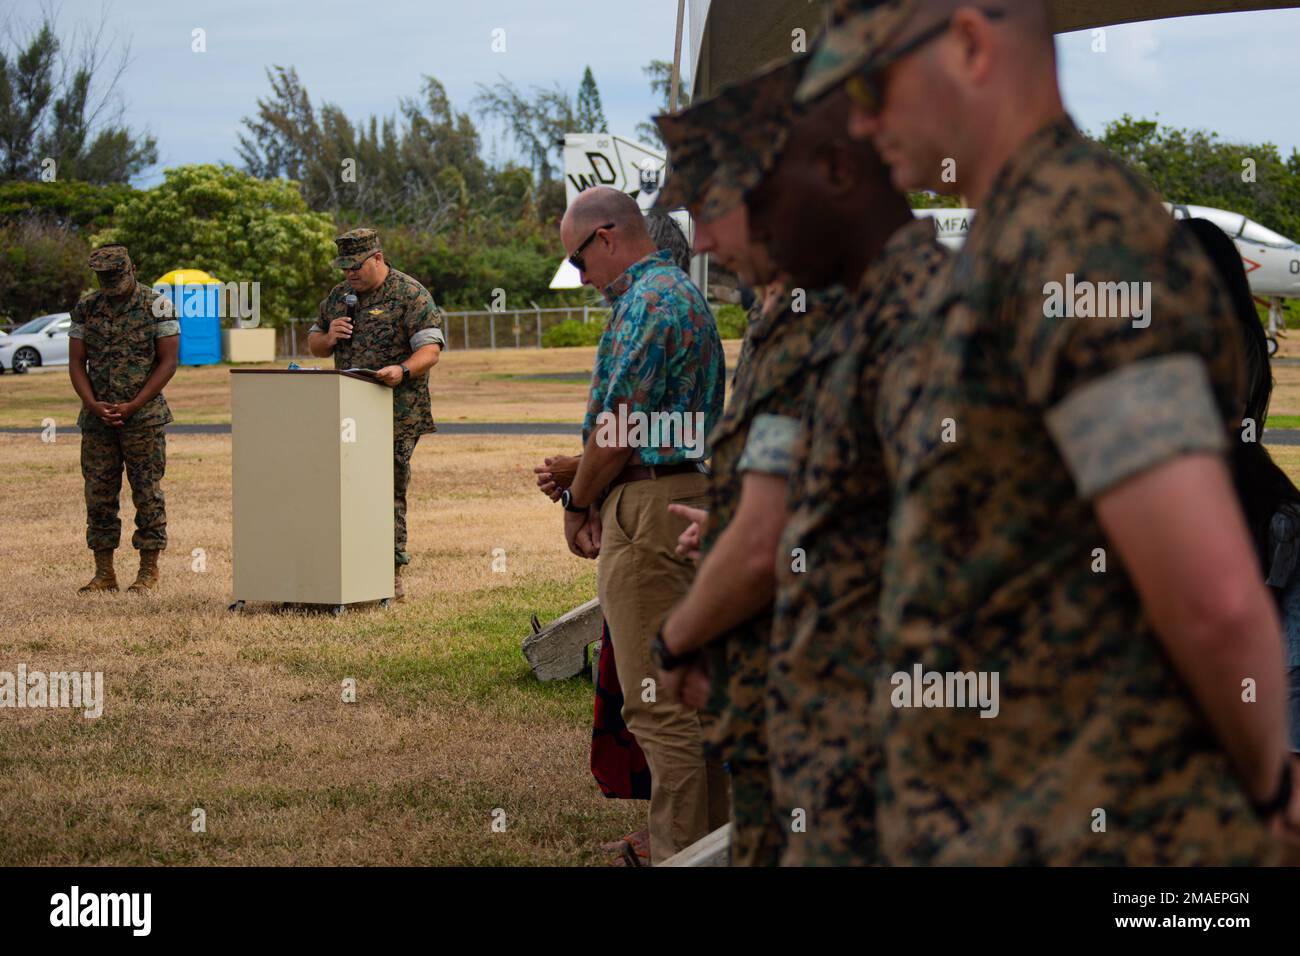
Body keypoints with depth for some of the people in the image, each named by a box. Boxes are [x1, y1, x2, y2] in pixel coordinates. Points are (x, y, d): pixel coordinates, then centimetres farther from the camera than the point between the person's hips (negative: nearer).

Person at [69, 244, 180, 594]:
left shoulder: (157, 306, -3)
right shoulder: (85, 309, 7)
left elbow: (169, 361, -6)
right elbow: (76, 362, 7)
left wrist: (132, 406, -13)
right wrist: (93, 405, -9)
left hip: (144, 417, -4)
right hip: (97, 418, 4)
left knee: (147, 492, -2)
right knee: (98, 493, 4)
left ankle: (149, 572, 4)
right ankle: (104, 573, 11)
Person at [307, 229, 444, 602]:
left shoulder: (411, 295, -4)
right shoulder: (338, 296, 16)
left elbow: (430, 350, -11)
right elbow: (313, 343, 26)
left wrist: (403, 370, -31)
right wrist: (328, 338, 2)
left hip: (397, 414, -6)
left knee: (389, 492, -6)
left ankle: (392, 574, 0)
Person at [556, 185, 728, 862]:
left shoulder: (646, 301, -12)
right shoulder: (683, 292, 21)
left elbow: (617, 430, -14)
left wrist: (577, 504, -1)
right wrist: (582, 474, 19)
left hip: (650, 504, -11)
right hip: (694, 495, 11)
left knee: (657, 702, -10)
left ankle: (678, 855, -9)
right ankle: (710, 840, 17)